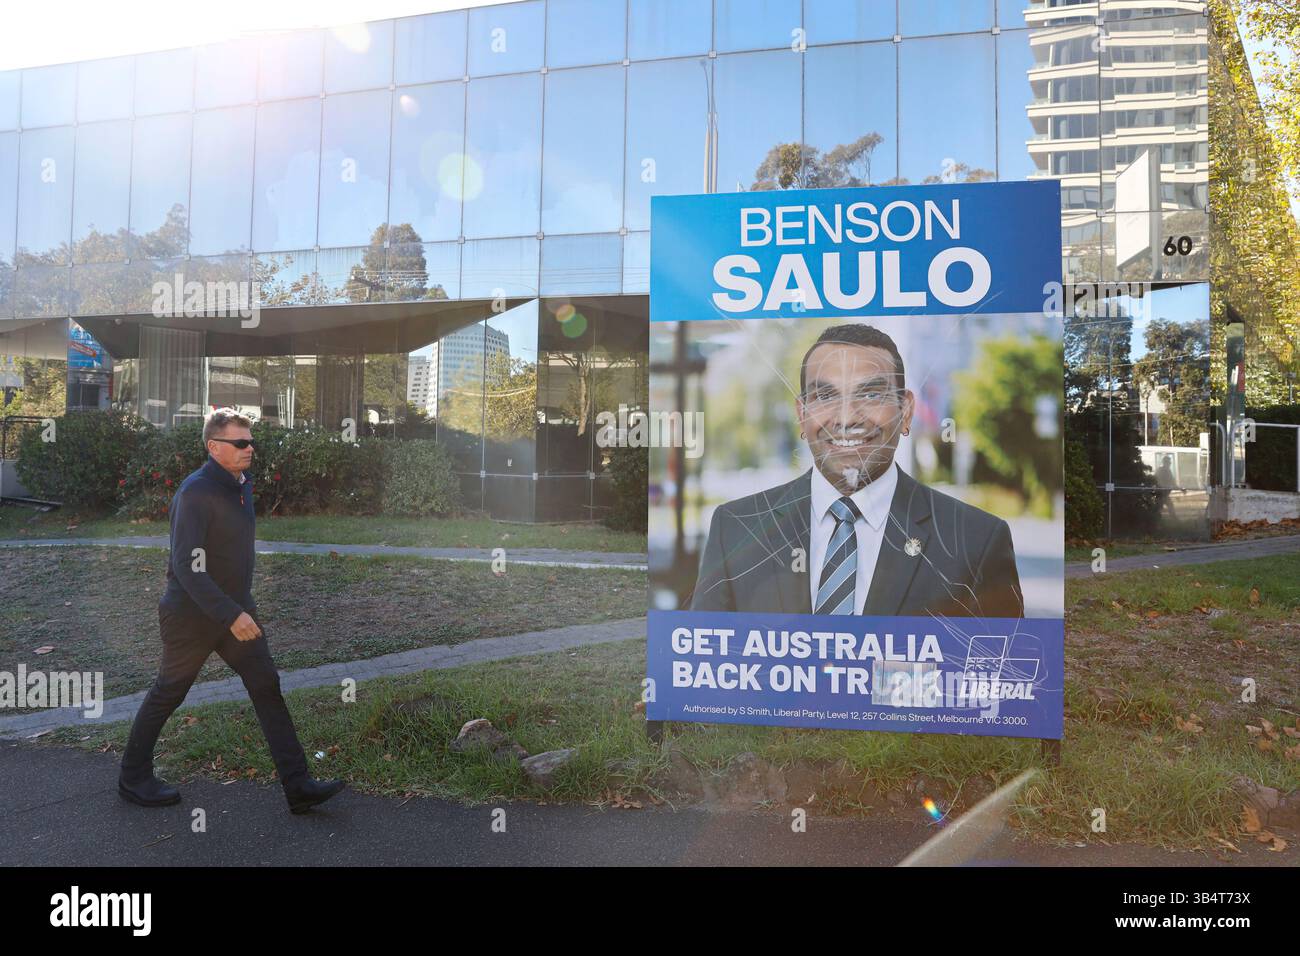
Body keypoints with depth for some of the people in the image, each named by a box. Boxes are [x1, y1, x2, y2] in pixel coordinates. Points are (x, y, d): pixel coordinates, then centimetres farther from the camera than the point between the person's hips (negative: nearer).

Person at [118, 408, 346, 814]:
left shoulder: (241, 484, 7)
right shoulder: (196, 492, -21)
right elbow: (188, 565, -26)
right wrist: (230, 615, -30)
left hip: (237, 608, 8)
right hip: (193, 614, -7)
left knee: (266, 687, 1)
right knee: (168, 693, 11)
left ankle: (297, 786, 1)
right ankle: (133, 777, 34)